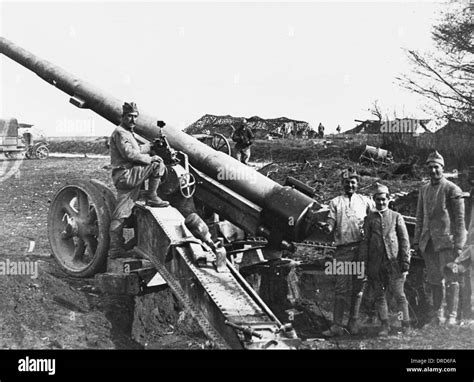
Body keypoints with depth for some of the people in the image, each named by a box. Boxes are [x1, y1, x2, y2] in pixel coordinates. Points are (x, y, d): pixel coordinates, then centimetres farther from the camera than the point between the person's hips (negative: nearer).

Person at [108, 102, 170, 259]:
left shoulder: (128, 133, 25)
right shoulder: (120, 132, -8)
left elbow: (137, 150, 23)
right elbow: (129, 153, -18)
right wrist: (150, 159, -13)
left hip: (125, 178, 10)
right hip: (125, 175, -10)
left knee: (120, 214, 7)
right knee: (157, 164, -12)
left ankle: (115, 248, 7)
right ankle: (151, 197, -3)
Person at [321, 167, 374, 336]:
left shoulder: (366, 201, 14)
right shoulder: (335, 202, 14)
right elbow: (331, 222, 6)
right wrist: (327, 227, -17)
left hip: (361, 248, 1)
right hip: (343, 249, -1)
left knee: (358, 285, 4)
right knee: (341, 287, -4)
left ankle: (354, 322, 14)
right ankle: (337, 325, -3)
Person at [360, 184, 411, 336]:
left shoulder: (396, 217, 6)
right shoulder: (369, 219, 10)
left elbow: (405, 241, 4)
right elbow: (365, 242, 9)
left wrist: (405, 264, -3)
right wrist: (364, 264, 1)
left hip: (394, 262, -2)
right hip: (375, 264, 2)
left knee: (399, 295, -2)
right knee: (379, 296, 6)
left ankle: (406, 326, 7)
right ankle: (385, 326, 15)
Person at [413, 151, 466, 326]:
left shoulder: (452, 190, -4)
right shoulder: (424, 189, 13)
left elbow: (459, 219, -7)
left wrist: (459, 244, -12)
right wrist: (417, 240, 12)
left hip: (446, 240, -6)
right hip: (428, 242, 6)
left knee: (451, 279, -4)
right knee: (434, 280, 10)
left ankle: (452, 316, 0)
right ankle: (438, 315, 17)